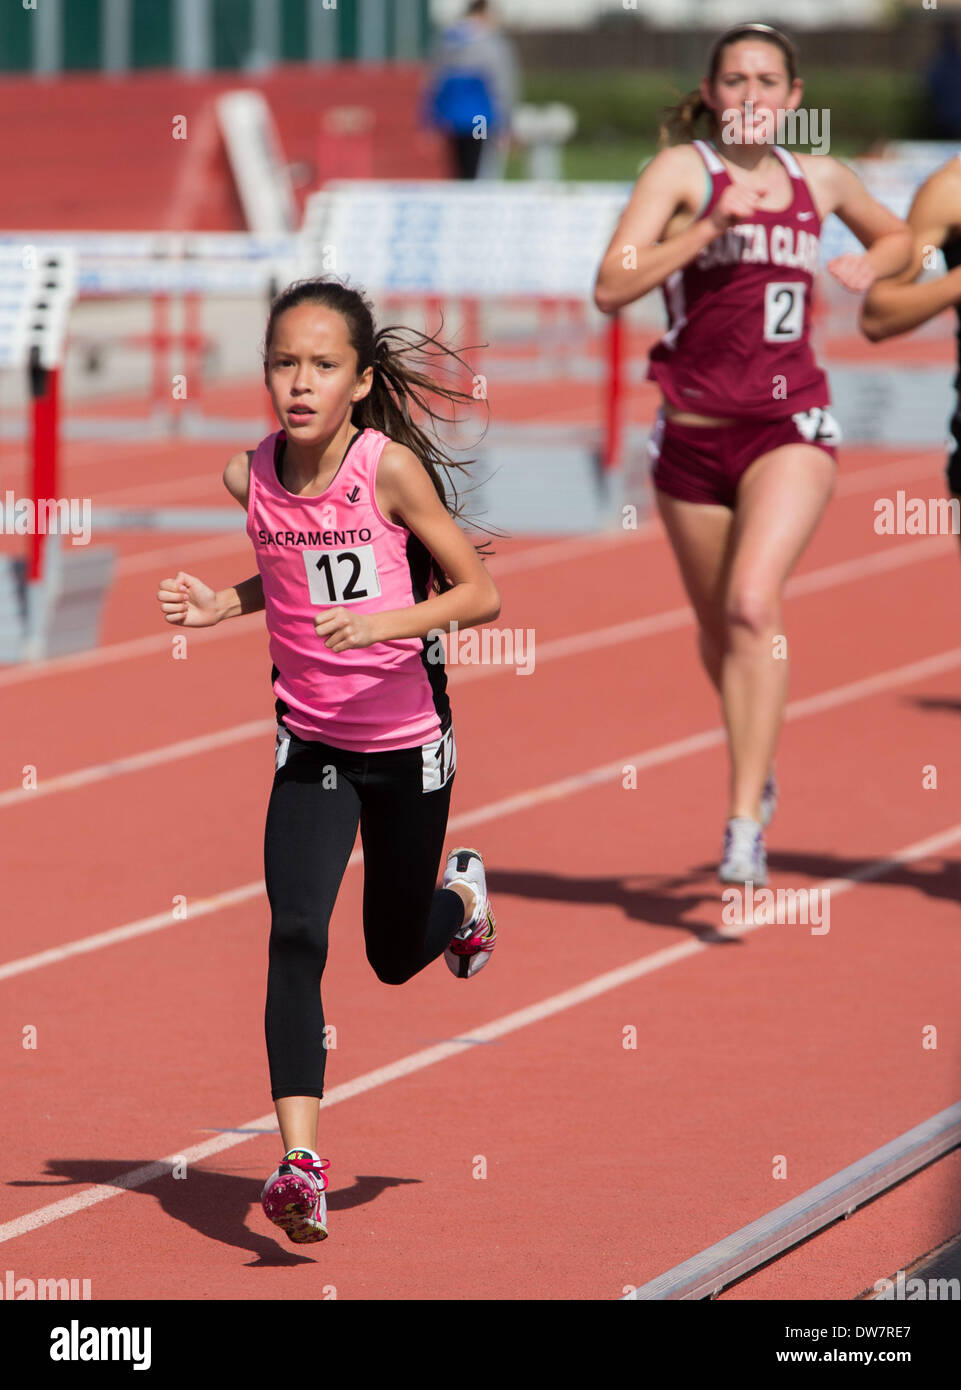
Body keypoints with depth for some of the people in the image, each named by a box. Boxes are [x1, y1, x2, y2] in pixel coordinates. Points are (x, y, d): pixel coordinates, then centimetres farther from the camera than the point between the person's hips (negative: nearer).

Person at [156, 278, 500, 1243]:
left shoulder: (390, 466, -18)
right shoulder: (250, 477, -6)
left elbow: (481, 592, -14)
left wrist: (388, 620, -30)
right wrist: (221, 606, -3)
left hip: (406, 742, -2)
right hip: (312, 745, 2)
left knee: (396, 956, 15)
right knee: (295, 936, -18)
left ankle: (461, 895, 52)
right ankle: (300, 1163, -22)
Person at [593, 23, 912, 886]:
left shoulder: (821, 181, 8)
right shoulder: (682, 170, -1)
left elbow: (900, 237, 29)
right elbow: (612, 287, -13)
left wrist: (871, 266, 6)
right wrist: (709, 228, -22)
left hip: (790, 426, -1)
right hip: (696, 429, 1)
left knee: (754, 603, -22)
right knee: (718, 627, 14)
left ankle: (746, 823, -25)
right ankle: (758, 771, 43)